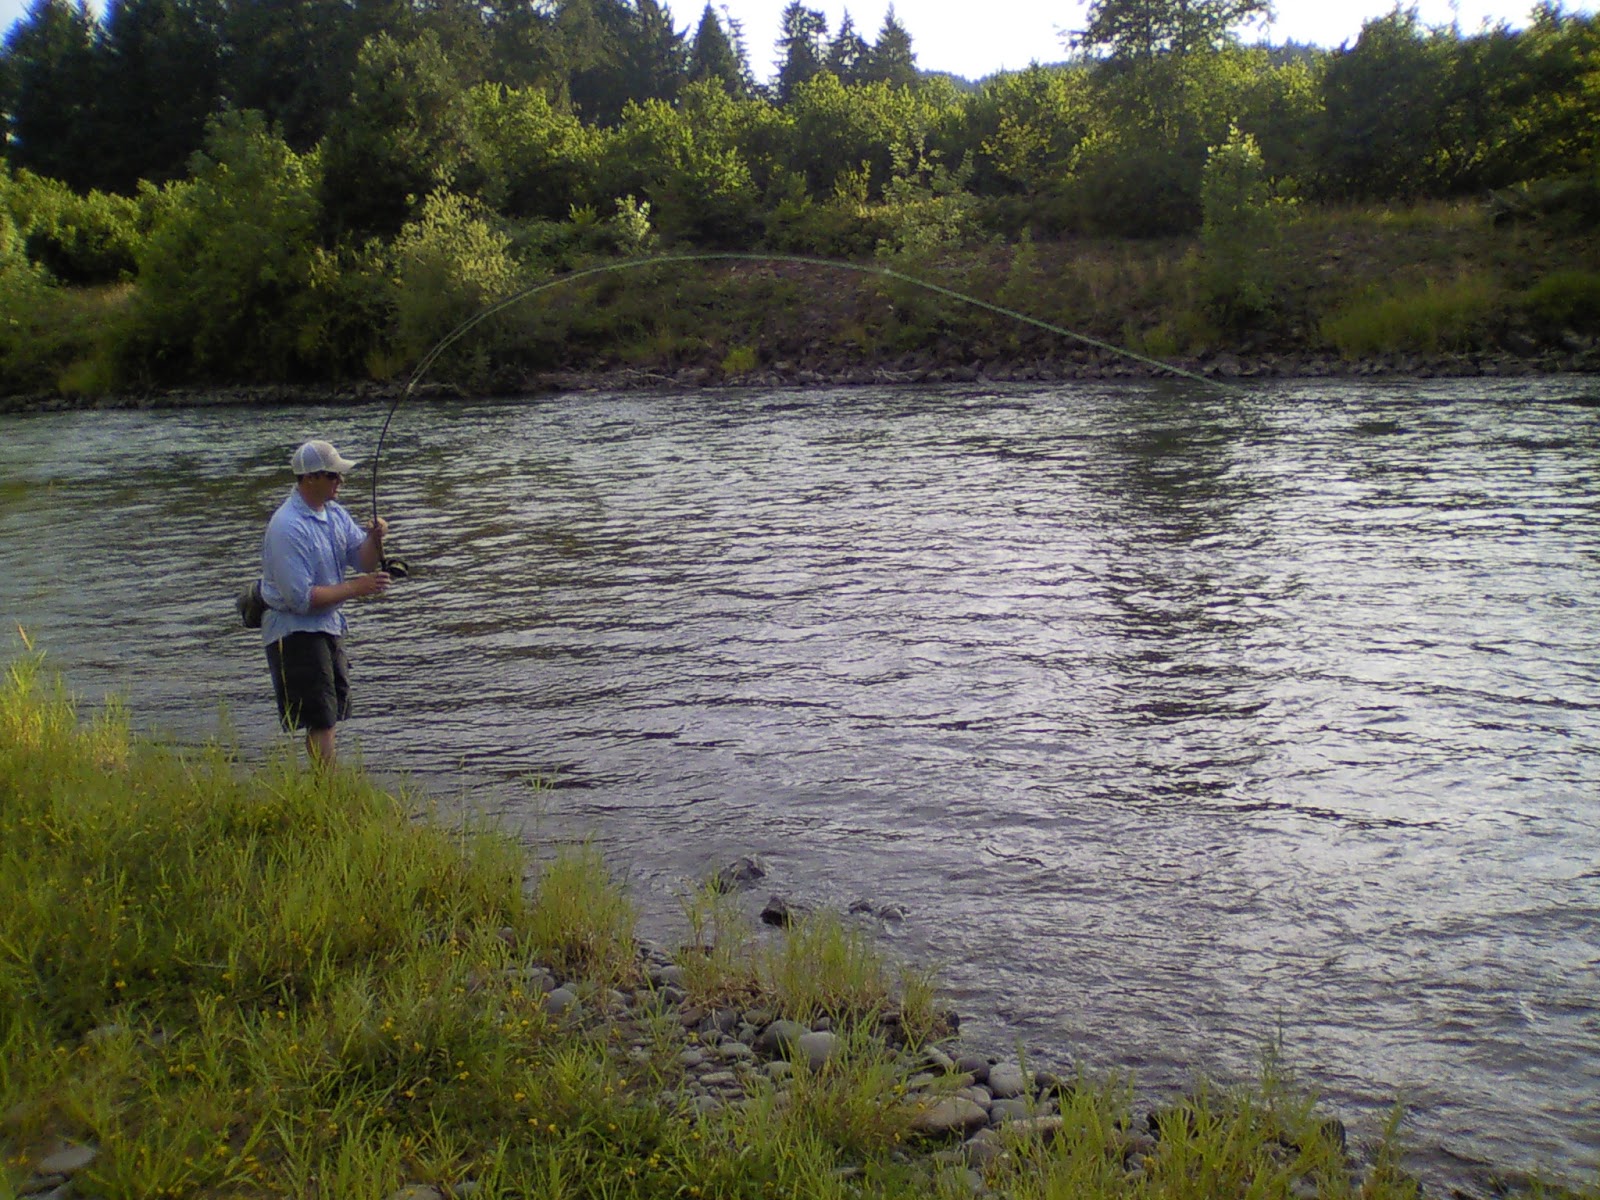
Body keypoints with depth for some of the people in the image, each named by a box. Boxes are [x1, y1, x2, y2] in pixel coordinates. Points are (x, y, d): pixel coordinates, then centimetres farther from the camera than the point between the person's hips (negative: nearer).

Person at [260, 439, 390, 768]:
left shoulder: (334, 512, 6)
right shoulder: (287, 528, -22)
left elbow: (364, 562, 7)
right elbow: (302, 598, -25)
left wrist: (374, 539, -14)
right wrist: (356, 588, -20)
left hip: (329, 627, 9)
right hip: (295, 632, -9)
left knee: (331, 714, 17)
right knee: (321, 722, -8)